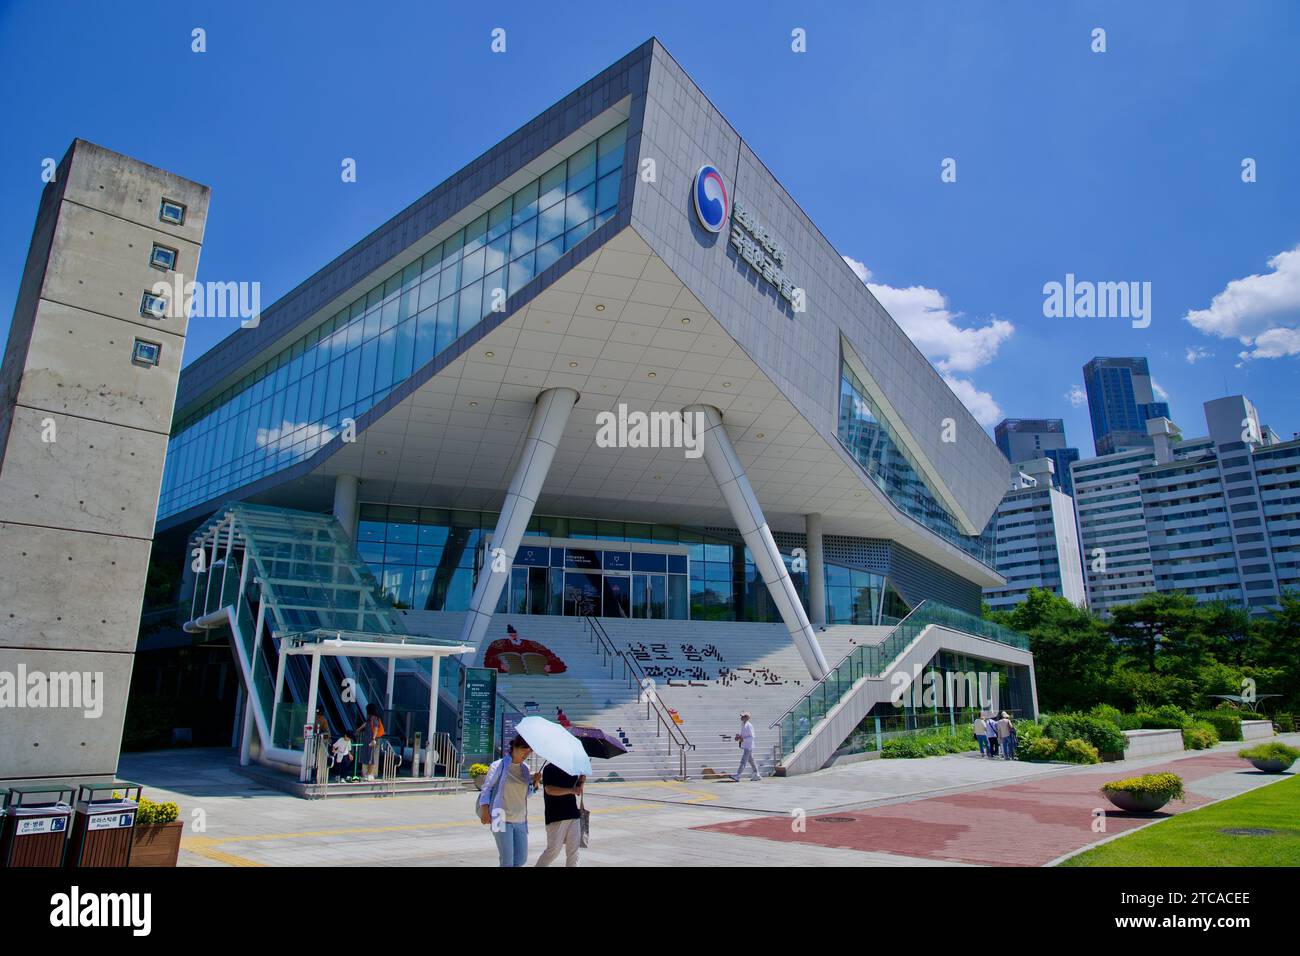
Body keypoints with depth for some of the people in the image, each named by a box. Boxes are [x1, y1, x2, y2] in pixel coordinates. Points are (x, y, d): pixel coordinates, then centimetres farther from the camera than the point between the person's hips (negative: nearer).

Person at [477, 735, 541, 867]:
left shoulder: (525, 768, 12)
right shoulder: (498, 765, -5)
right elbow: (487, 787, -6)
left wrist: (535, 782, -1)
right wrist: (484, 809, -18)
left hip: (520, 820, 6)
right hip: (502, 819, -6)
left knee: (521, 859, 6)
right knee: (507, 860, -7)